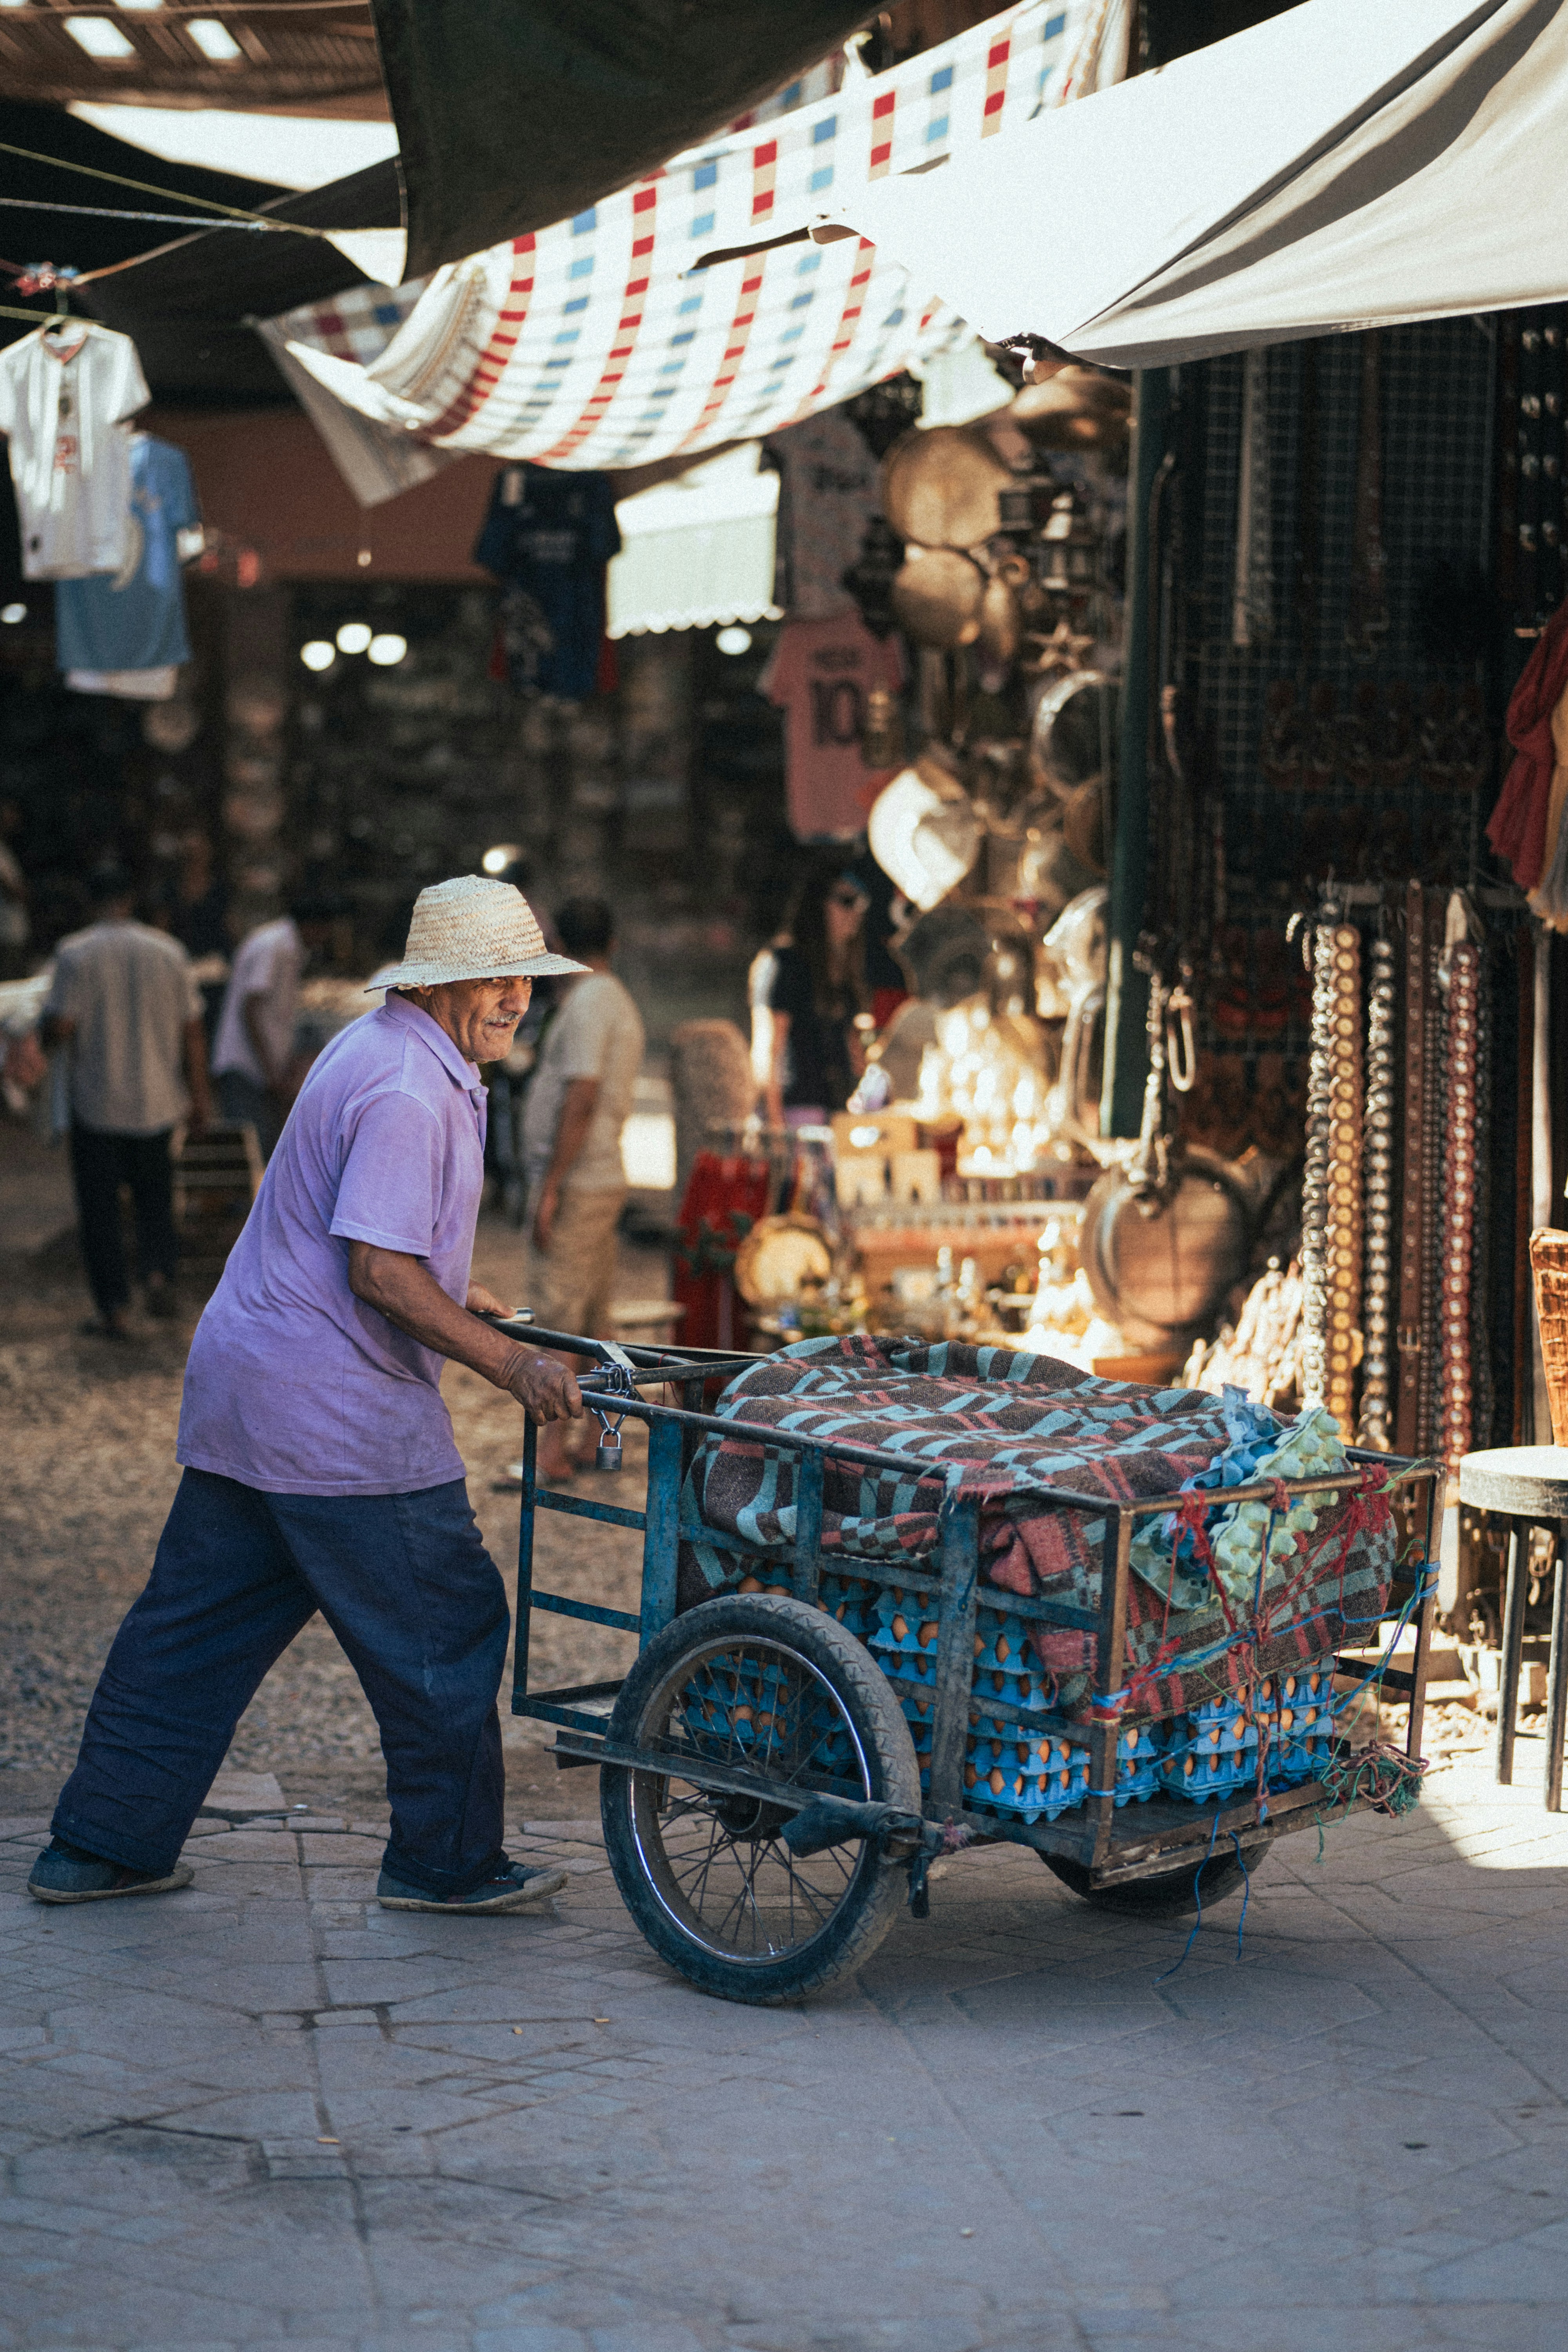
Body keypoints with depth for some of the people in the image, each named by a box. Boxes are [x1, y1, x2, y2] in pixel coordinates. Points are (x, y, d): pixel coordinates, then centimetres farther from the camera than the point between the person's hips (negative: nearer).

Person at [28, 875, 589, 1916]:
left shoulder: (373, 1050, 16)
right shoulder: (408, 1093, -18)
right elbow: (380, 1270, -23)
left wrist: (450, 1296, 27)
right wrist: (508, 1363, -20)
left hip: (245, 1385, 11)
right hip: (339, 1411, -11)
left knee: (198, 1623, 13)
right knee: (443, 1627, 2)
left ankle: (102, 1845, 19)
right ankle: (447, 1862, 12)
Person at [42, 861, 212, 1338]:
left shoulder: (75, 954, -10)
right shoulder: (168, 951, 0)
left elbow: (59, 1029, -15)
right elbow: (192, 1033, 1)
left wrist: (48, 1034, 9)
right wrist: (199, 1097, 8)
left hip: (96, 1102, -3)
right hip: (157, 1101, 3)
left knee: (99, 1207, 6)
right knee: (154, 1195, 19)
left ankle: (114, 1310, 5)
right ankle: (157, 1271, -4)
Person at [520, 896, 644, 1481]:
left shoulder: (588, 1003, -14)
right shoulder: (618, 1001, 16)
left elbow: (580, 1101, -20)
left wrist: (550, 1188, -20)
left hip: (575, 1183, -10)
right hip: (605, 1178, 10)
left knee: (555, 1317, -8)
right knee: (593, 1321, 12)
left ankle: (550, 1450, -8)